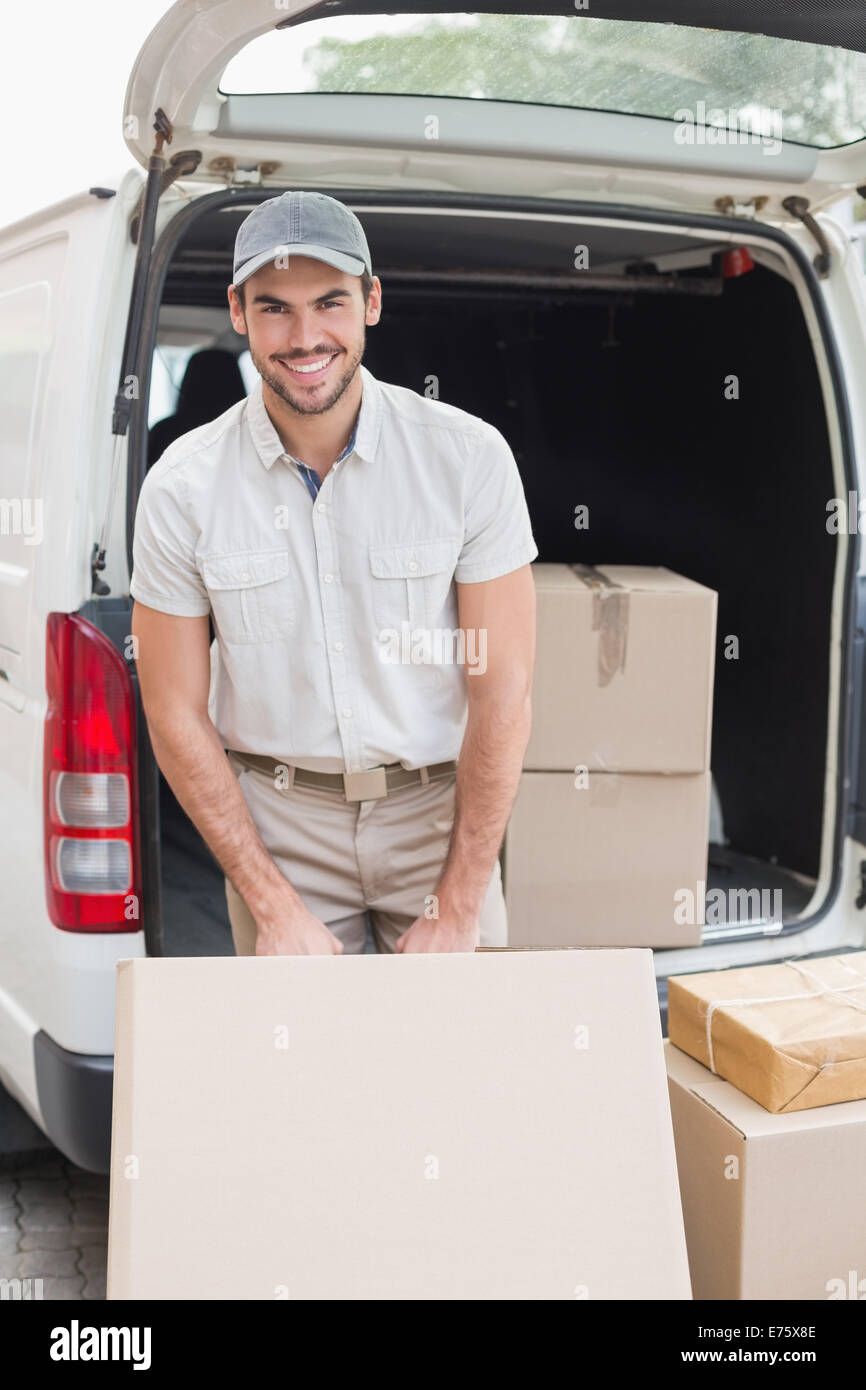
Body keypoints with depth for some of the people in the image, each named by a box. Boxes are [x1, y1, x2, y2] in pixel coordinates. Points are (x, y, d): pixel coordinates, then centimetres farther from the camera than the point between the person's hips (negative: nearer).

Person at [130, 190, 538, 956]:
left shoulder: (469, 455, -11)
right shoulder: (182, 487, -9)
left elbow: (504, 693, -9)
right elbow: (177, 718, -4)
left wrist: (457, 911, -10)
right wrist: (275, 908, -7)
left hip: (440, 807, 0)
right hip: (273, 815, 0)